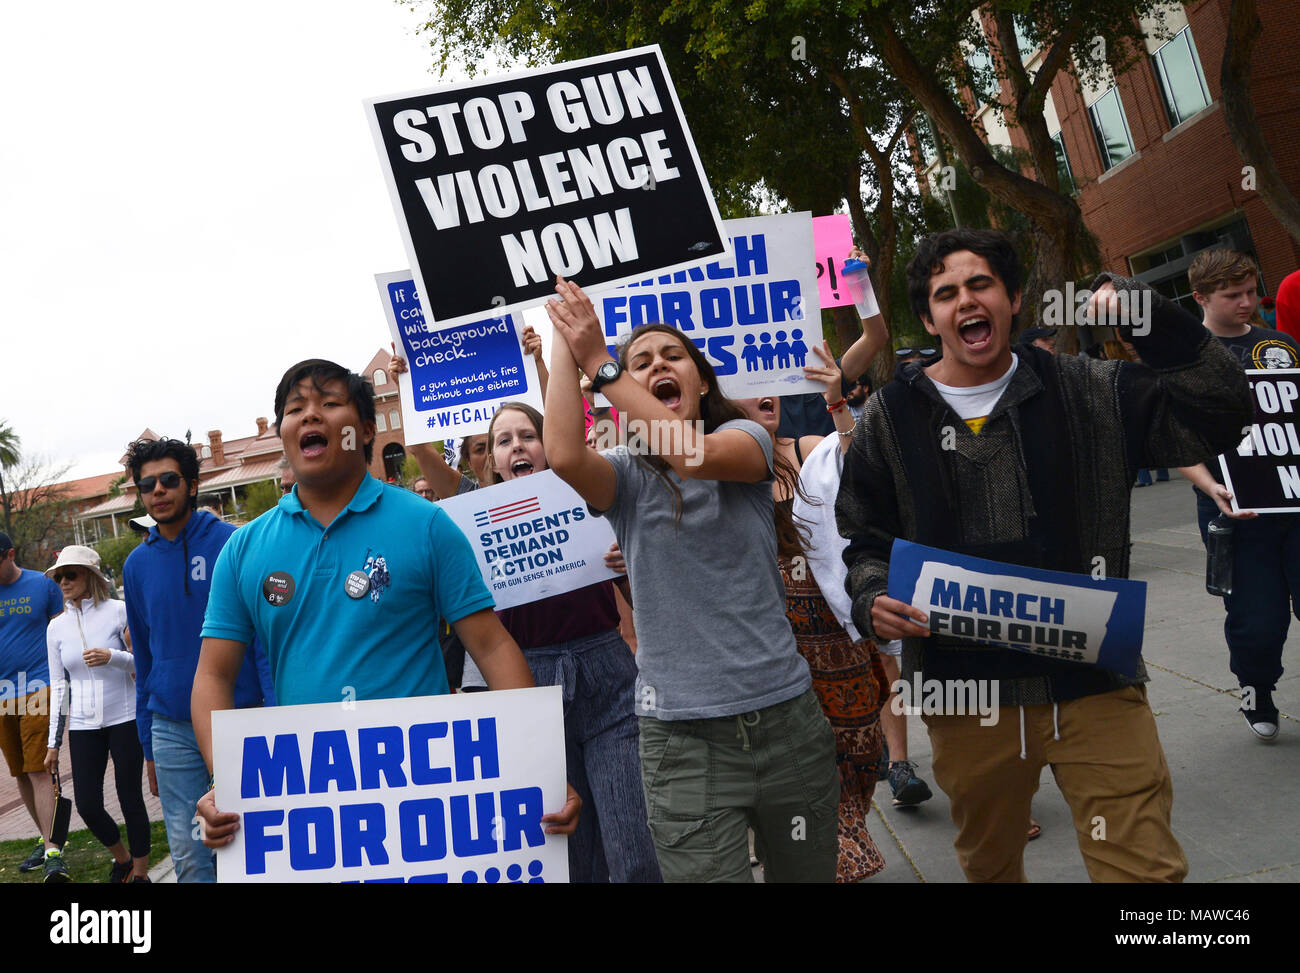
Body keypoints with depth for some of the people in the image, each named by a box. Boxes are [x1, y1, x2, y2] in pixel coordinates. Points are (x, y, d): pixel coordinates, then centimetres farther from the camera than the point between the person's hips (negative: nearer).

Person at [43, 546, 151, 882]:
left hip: (125, 719, -3)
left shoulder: (118, 611, -5)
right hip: (83, 726, 4)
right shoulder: (57, 627, 6)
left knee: (130, 798, 2)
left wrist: (113, 657, -22)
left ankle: (140, 871, 19)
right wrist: (54, 742, 9)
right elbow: (58, 685, 10)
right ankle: (121, 858, 30)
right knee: (87, 805, 2)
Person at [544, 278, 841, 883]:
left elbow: (697, 455, -22)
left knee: (807, 871, 15)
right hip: (683, 737, -1)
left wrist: (598, 361, -18)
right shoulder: (625, 477, 2)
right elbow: (563, 455, -22)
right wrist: (565, 342, -14)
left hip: (784, 714, 1)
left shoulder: (745, 436, 2)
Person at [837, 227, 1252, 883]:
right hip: (966, 700, 1)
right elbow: (866, 539, 9)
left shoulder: (1086, 391, 4)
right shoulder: (892, 418, 4)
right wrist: (873, 600, -11)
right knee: (989, 866, 21)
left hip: (1095, 684, -1)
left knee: (1146, 867, -4)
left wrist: (1149, 315, -10)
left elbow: (1217, 412, -1)